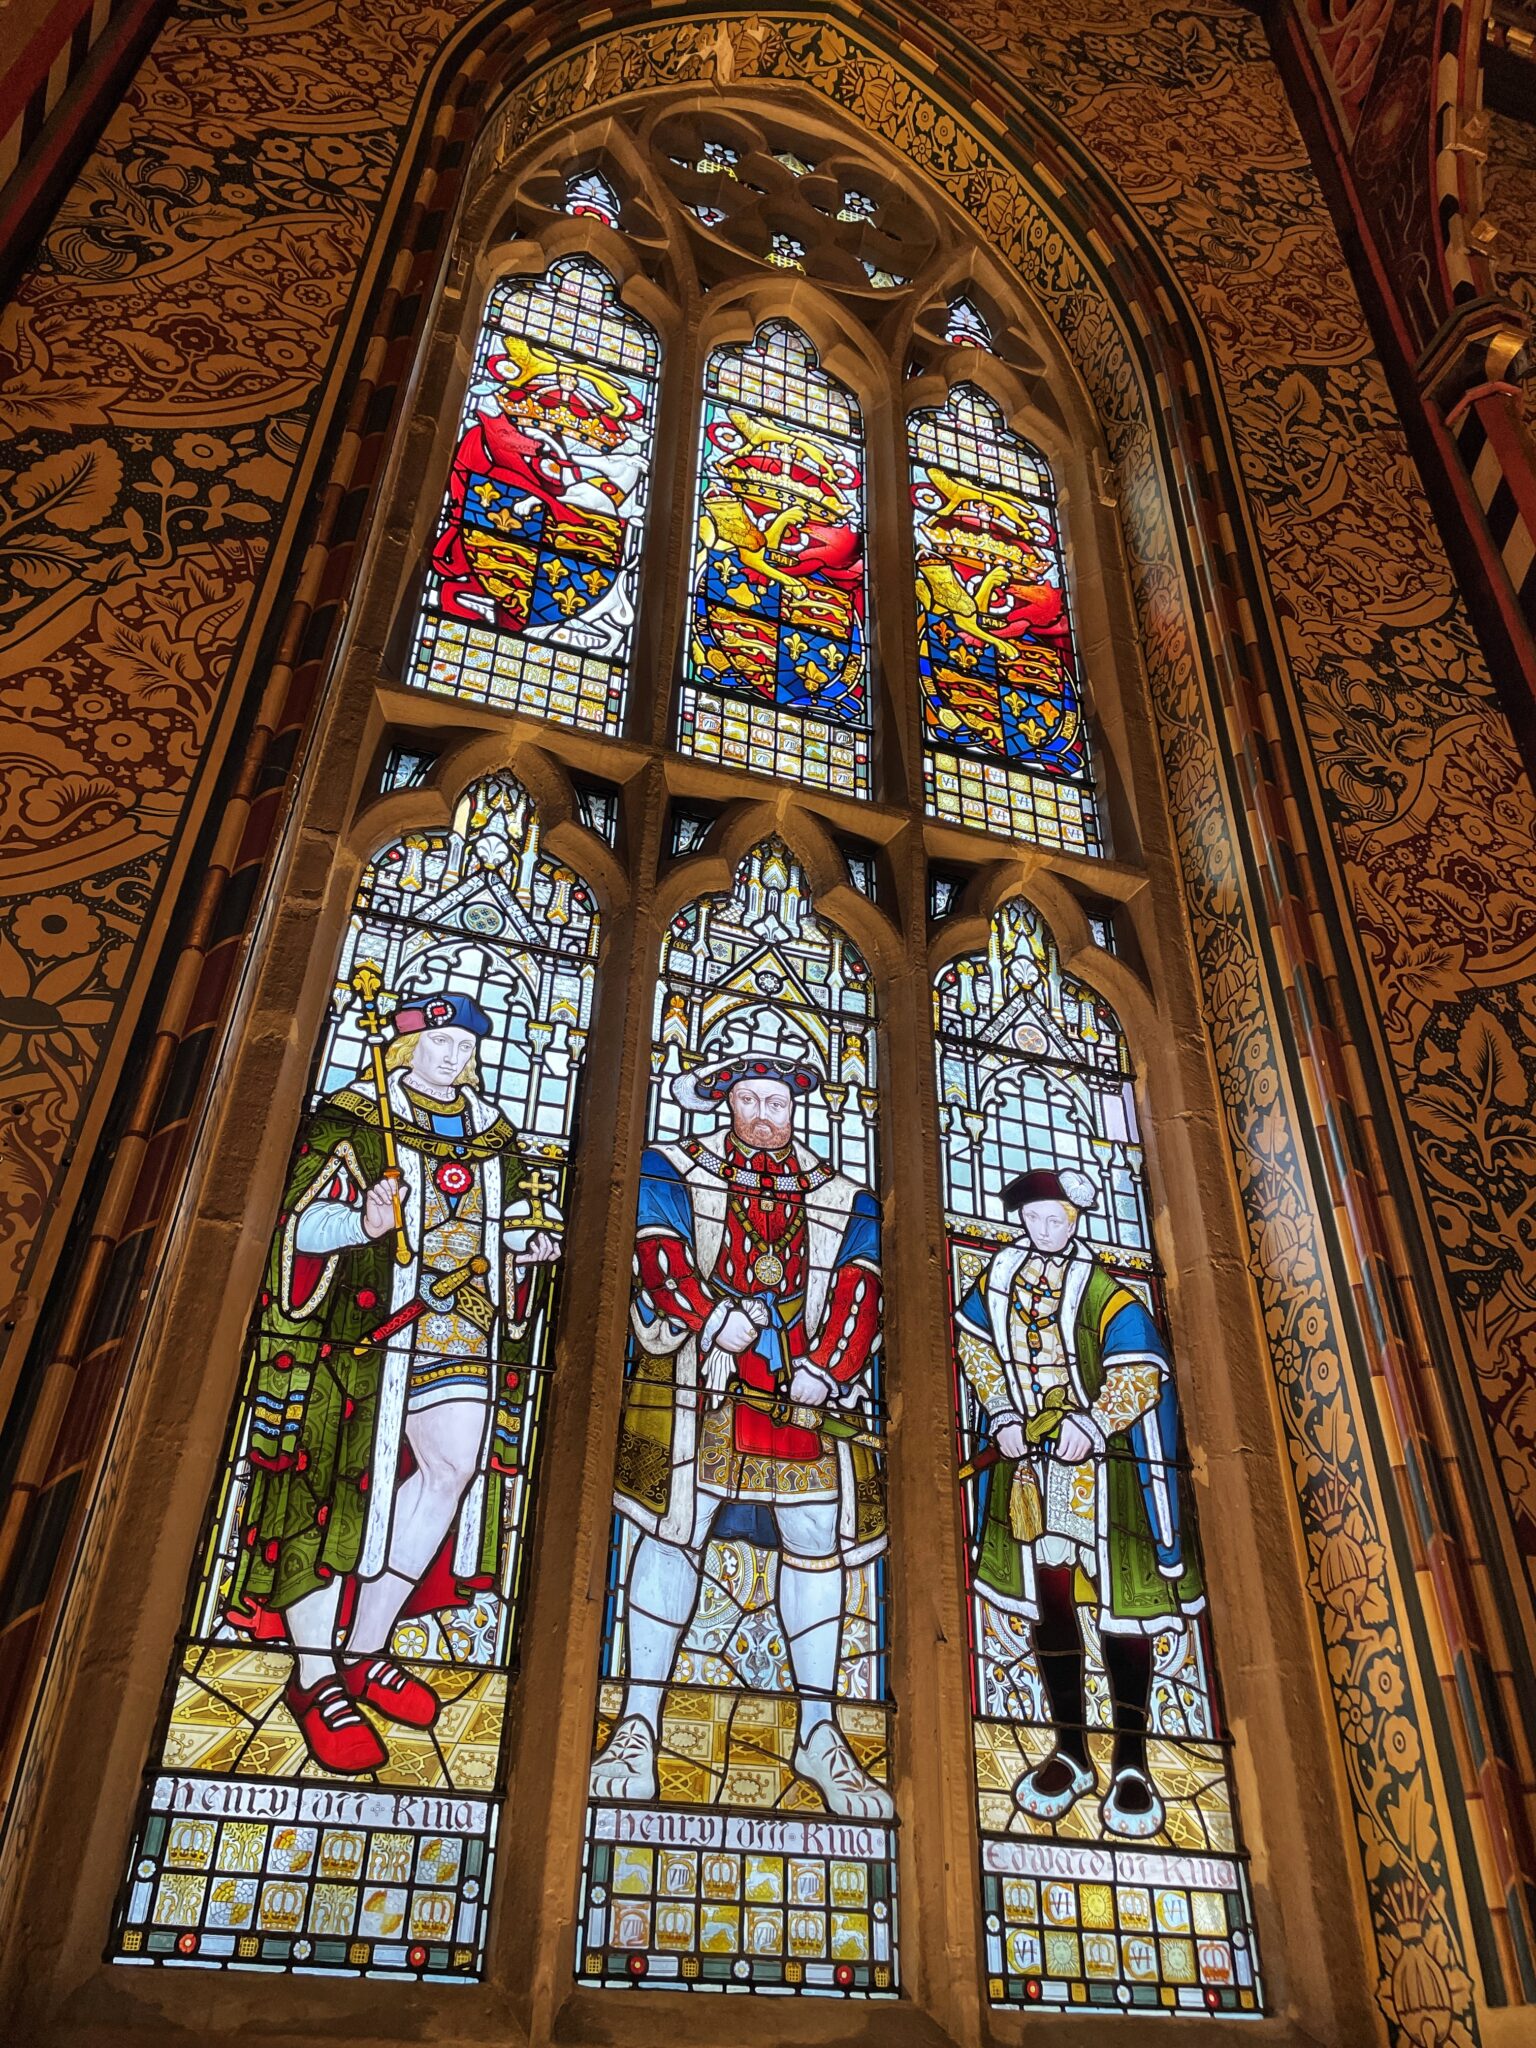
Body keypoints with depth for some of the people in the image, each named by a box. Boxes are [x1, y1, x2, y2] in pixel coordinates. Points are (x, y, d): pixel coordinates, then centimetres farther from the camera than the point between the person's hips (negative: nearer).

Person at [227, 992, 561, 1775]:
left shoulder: (491, 1133, 18)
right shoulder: (353, 1119, -1)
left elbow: (522, 1214, 28)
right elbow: (303, 1221, -8)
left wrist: (534, 1239, 5)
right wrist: (362, 1224, -27)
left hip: (457, 1329, 6)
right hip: (361, 1324, -6)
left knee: (455, 1467, -3)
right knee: (336, 1482, -5)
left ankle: (364, 1650, 12)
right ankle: (316, 1679, 7)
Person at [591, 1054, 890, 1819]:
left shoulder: (844, 1199, 18)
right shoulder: (672, 1170, 12)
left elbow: (859, 1288, 5)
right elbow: (659, 1252, -5)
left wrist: (827, 1369, -11)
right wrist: (711, 1319, -21)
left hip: (805, 1387, 3)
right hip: (699, 1378, -2)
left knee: (816, 1542, 2)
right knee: (674, 1526, -8)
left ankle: (818, 1732, 14)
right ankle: (638, 1724, 4)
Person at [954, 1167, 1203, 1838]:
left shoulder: (1106, 1294, -13)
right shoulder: (1002, 1275, 1)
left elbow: (1142, 1374, -15)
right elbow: (974, 1344, 8)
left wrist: (1091, 1424, -26)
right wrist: (1004, 1417, -2)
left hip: (1100, 1461, -4)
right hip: (1029, 1459, 4)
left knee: (1119, 1602, 0)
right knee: (1048, 1599, 9)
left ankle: (1131, 1762, 13)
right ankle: (1070, 1751, 23)